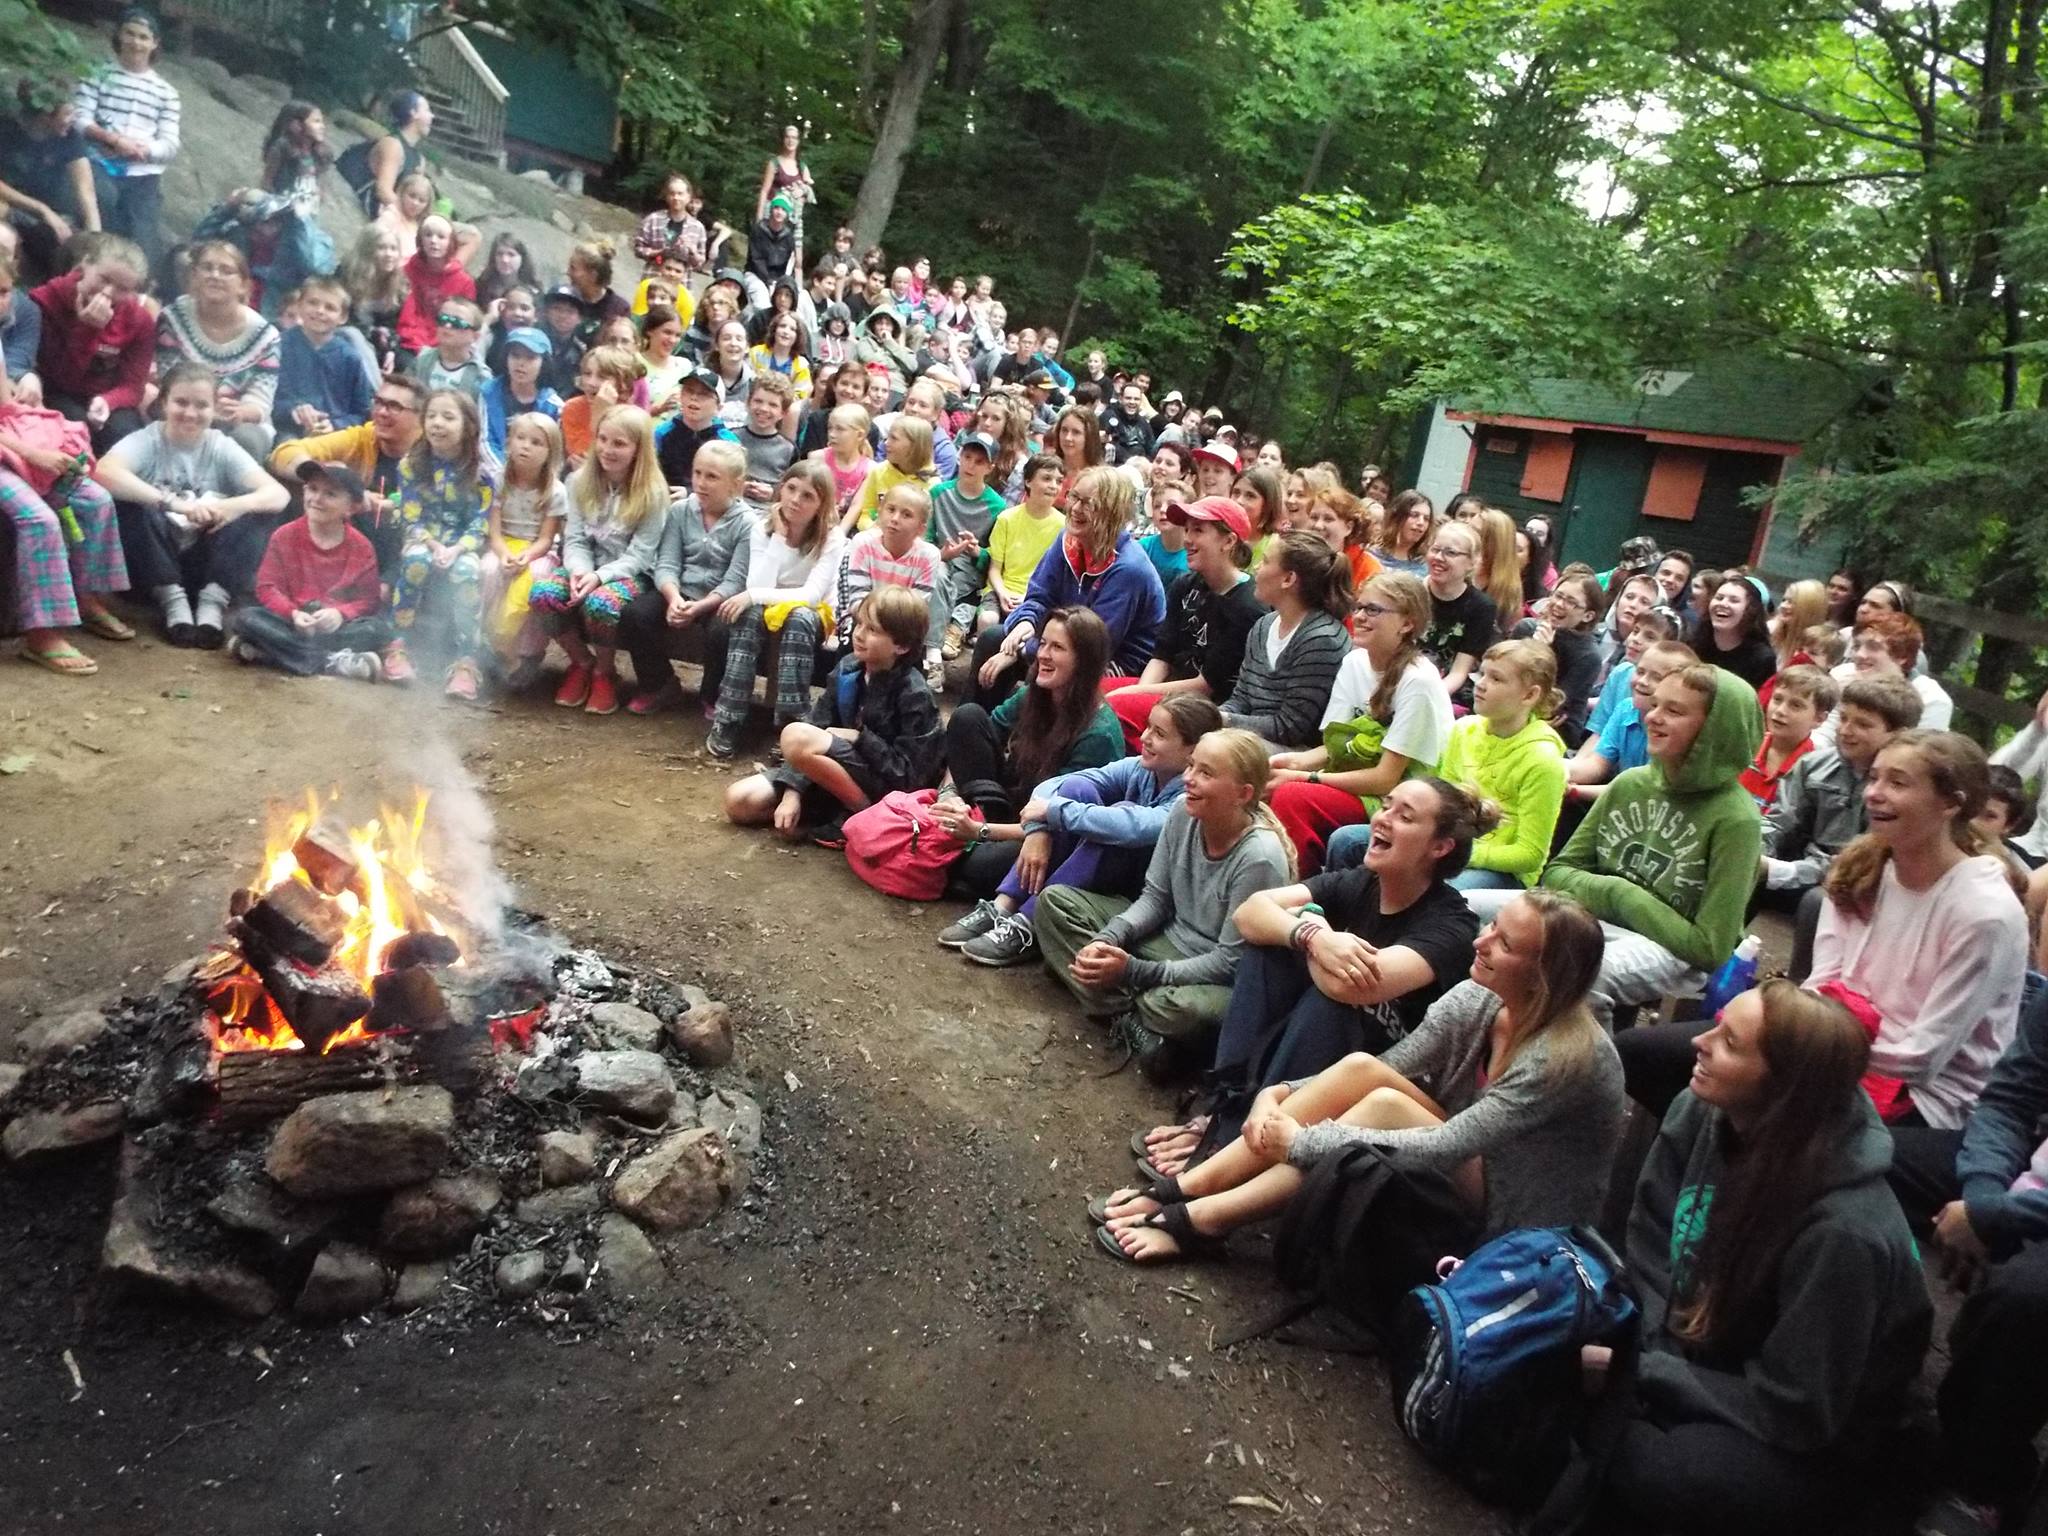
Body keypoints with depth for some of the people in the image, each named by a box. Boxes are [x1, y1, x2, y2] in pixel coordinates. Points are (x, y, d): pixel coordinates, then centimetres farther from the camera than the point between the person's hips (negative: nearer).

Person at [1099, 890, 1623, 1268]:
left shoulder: (1568, 1056, -28)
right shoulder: (1474, 1001, -8)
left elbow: (1443, 1149, -32)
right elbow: (1364, 1076, -5)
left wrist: (1302, 1140, -30)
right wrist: (1281, 1095, -22)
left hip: (1516, 1219, -6)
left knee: (1384, 1105, -32)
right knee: (1361, 1067, -22)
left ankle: (1195, 1221, -26)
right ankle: (1182, 1188, -20)